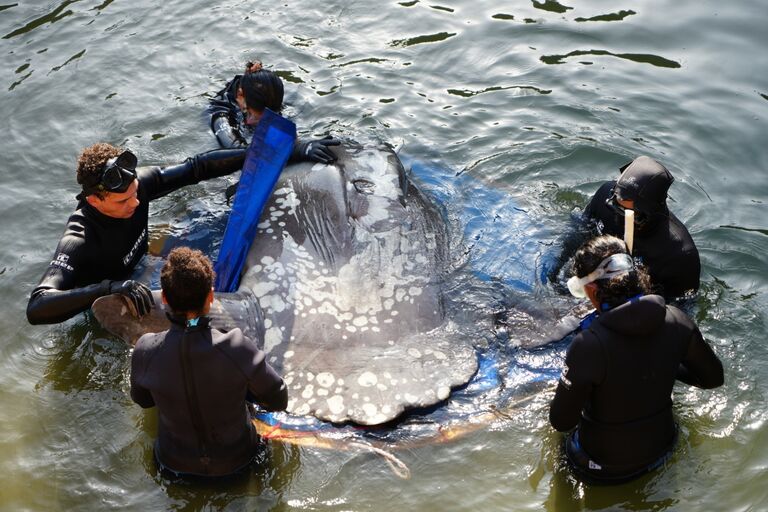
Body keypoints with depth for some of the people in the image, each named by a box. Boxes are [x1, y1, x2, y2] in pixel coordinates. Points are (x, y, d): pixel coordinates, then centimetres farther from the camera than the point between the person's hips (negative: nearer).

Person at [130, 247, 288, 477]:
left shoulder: (146, 351, -24)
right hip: (234, 460, -1)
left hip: (175, 462, 2)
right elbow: (278, 400, -14)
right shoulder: (237, 348, -31)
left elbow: (142, 399, -2)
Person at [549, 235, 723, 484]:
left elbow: (560, 421, -22)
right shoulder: (676, 321, -16)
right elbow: (713, 377, 0)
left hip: (604, 470, -5)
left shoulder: (589, 344, -32)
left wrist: (570, 388, -2)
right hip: (661, 452, 5)